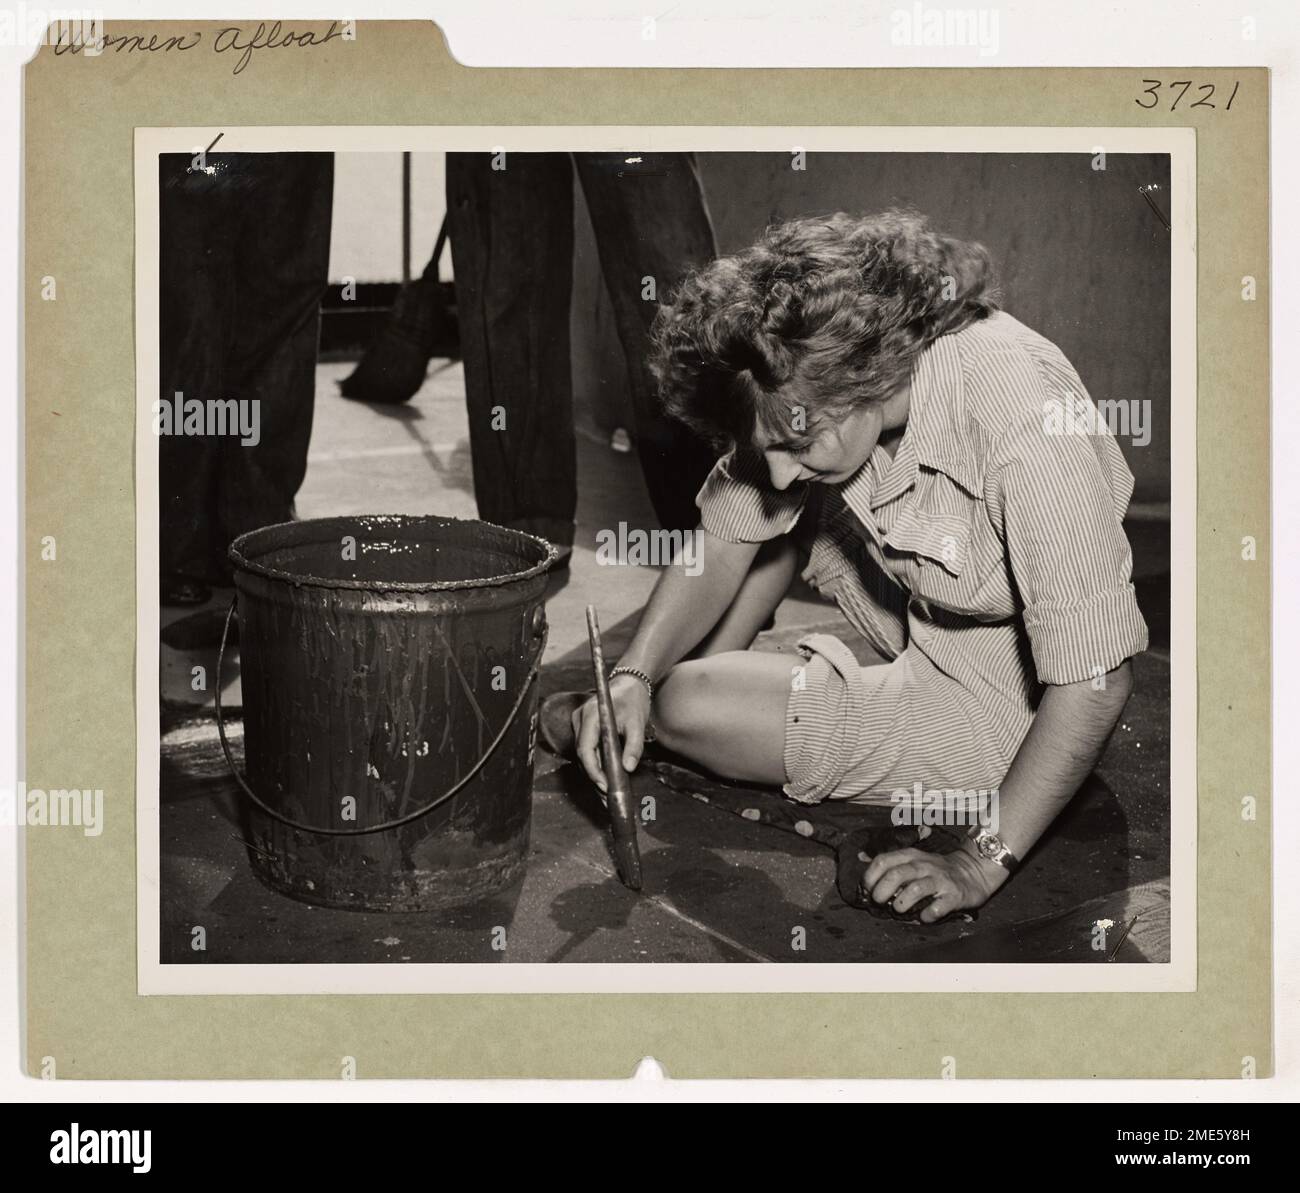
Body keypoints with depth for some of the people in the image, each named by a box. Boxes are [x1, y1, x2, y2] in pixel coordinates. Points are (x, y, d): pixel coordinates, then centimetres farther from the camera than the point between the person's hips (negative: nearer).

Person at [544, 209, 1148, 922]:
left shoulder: (1028, 420, -36)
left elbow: (1096, 681, -34)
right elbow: (721, 537, -5)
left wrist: (981, 862, -33)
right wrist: (634, 675, -19)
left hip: (1009, 700, -7)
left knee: (689, 708, -15)